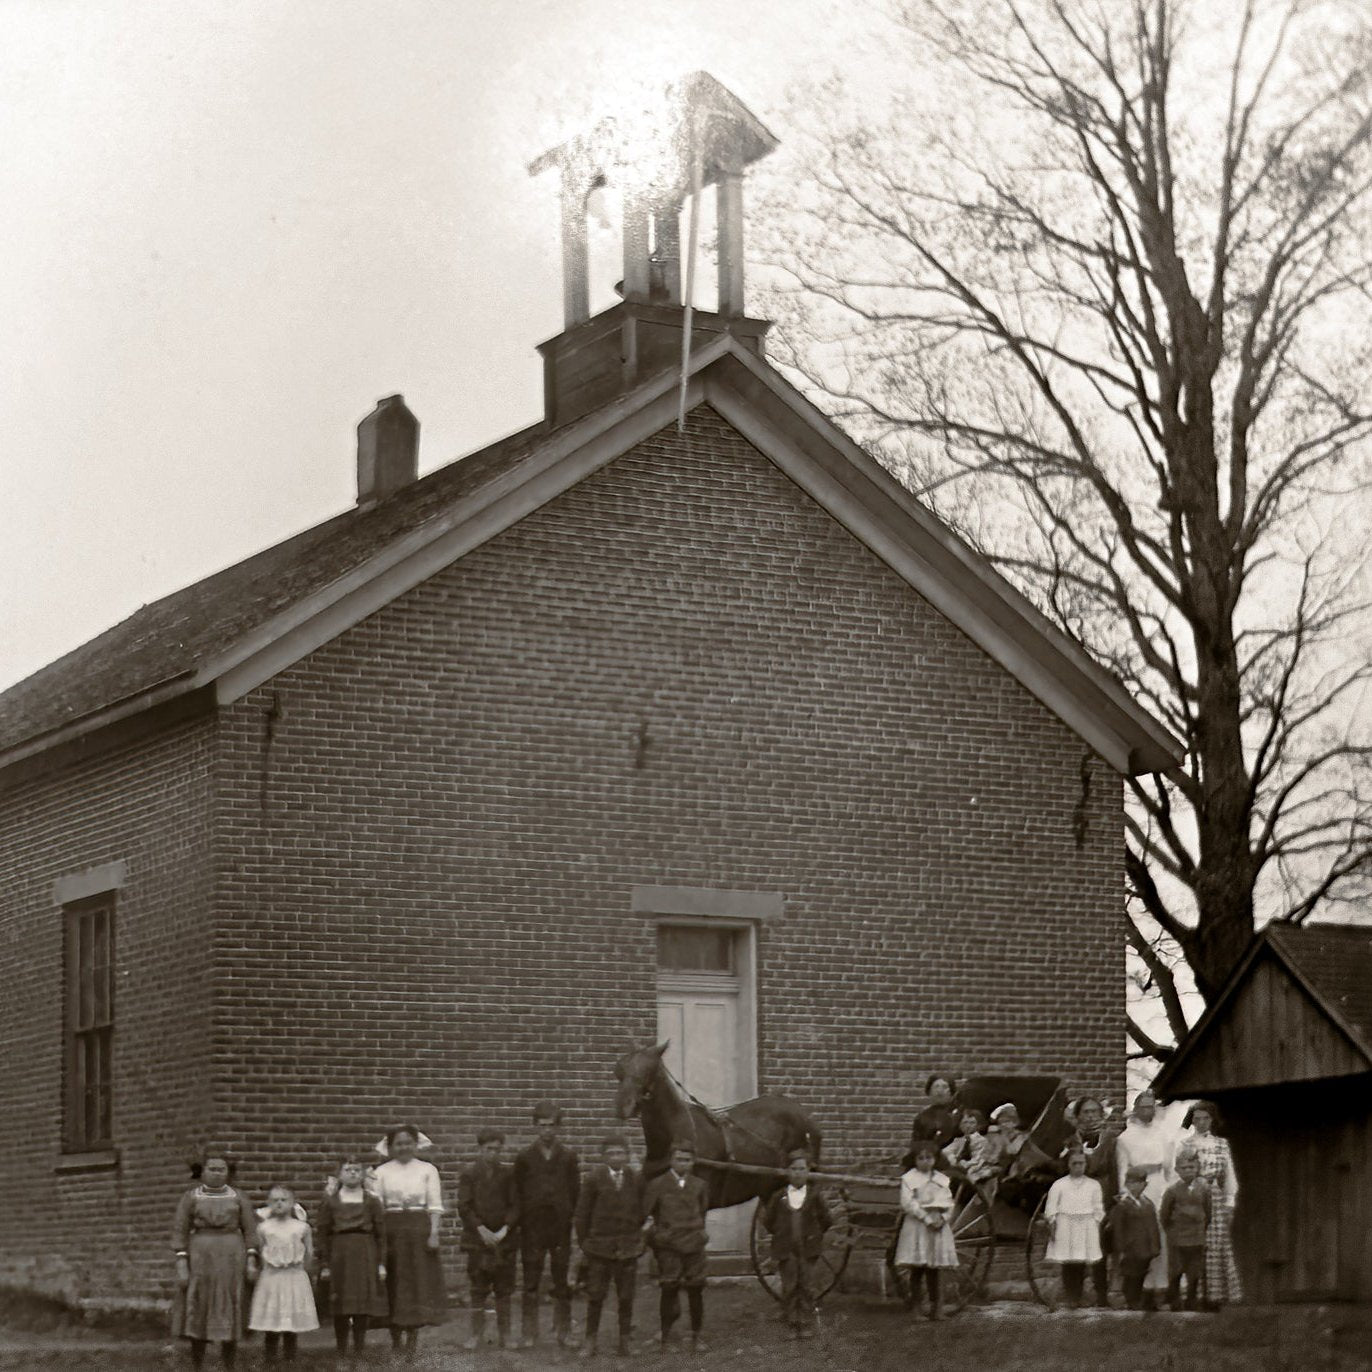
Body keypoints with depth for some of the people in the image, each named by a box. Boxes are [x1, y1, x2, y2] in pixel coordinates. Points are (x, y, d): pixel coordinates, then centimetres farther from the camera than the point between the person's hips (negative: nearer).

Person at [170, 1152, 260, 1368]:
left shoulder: (238, 1197, 6)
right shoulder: (190, 1198, 2)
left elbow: (250, 1230, 5)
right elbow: (180, 1232, 0)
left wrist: (252, 1262, -4)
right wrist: (181, 1266, -9)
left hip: (231, 1258, 1)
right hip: (200, 1258, -1)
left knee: (229, 1315, 1)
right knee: (198, 1314, 0)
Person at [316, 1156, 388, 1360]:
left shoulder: (371, 1201, 5)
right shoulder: (330, 1202, 4)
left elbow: (381, 1232, 6)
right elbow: (323, 1234, 4)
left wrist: (381, 1263, 0)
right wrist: (324, 1264, -1)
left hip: (365, 1254, 0)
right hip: (339, 1254, 0)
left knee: (363, 1304, 0)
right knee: (340, 1305, 1)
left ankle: (359, 1349, 10)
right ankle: (341, 1350, 10)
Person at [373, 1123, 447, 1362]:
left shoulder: (427, 1170, 5)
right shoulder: (382, 1172, 6)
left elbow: (435, 1205, 2)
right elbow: (375, 1207, 3)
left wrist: (434, 1233, -8)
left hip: (419, 1228, -1)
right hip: (391, 1230, 1)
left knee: (419, 1284, -5)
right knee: (394, 1285, 2)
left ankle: (413, 1340, -4)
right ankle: (396, 1339, 13)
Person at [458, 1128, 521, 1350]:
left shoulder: (509, 1174, 6)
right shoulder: (469, 1174, 3)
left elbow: (516, 1205, 2)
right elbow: (464, 1207, -2)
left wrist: (505, 1230, -11)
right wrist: (481, 1229, -11)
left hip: (504, 1238, 1)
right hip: (477, 1240, -1)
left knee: (504, 1289, 3)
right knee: (478, 1289, -1)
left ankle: (504, 1334, 9)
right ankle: (476, 1333, 4)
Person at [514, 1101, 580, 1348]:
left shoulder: (568, 1157, 7)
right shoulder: (524, 1157, 6)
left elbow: (575, 1192, 8)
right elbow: (518, 1192, 7)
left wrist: (570, 1219, 1)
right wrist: (522, 1222, 1)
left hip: (561, 1227, 1)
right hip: (532, 1228, -1)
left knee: (562, 1281, 3)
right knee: (530, 1283, -1)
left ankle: (563, 1331, 11)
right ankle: (528, 1334, 3)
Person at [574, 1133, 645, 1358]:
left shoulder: (636, 1179, 2)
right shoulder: (594, 1179, -3)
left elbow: (641, 1211, 10)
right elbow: (582, 1213, 2)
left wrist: (635, 1235, 6)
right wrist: (584, 1241, 2)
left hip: (628, 1247, 1)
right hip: (599, 1246, -1)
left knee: (626, 1297, 4)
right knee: (595, 1295, 0)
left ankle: (624, 1341, 12)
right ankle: (590, 1341, 7)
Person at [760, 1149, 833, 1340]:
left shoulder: (814, 1195, 1)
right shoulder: (779, 1196, 2)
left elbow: (826, 1220, 7)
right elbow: (768, 1220, 10)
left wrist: (815, 1235, 7)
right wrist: (779, 1235, 8)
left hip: (808, 1249, 0)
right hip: (786, 1250, 0)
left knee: (807, 1286, 0)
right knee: (789, 1287, 1)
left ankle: (807, 1324, 8)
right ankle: (791, 1324, 10)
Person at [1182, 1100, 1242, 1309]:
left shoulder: (1221, 1144, 12)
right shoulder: (1184, 1145, 7)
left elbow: (1229, 1174, 11)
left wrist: (1230, 1203, 4)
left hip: (1216, 1200, 1)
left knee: (1218, 1247, -4)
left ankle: (1216, 1294, -1)